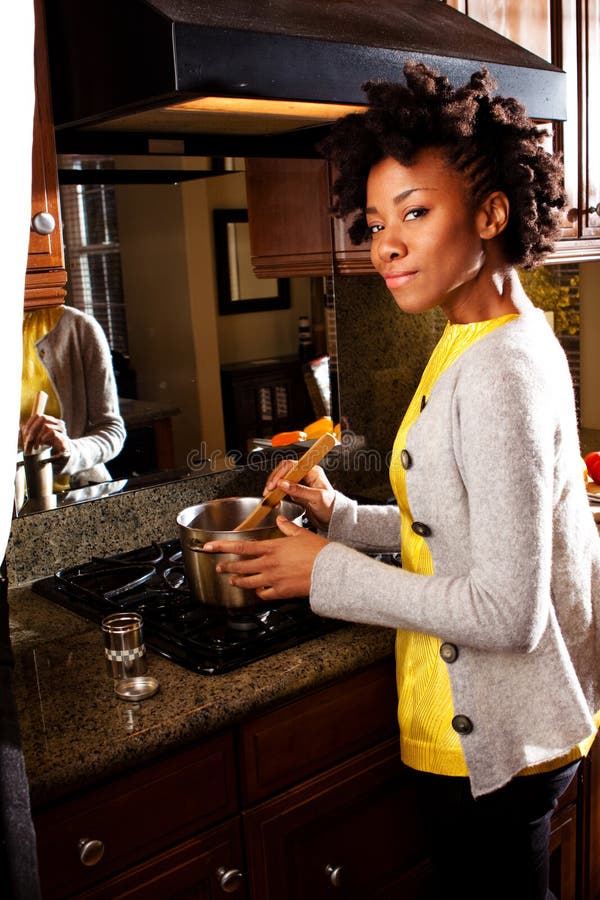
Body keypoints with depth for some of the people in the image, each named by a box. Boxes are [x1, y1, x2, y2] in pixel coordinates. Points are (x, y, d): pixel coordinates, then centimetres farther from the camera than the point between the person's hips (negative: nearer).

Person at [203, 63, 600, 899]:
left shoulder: (499, 373, -27)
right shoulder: (488, 345, 5)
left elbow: (506, 611, -27)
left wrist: (329, 572, -20)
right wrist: (341, 514, 2)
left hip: (494, 739, -9)